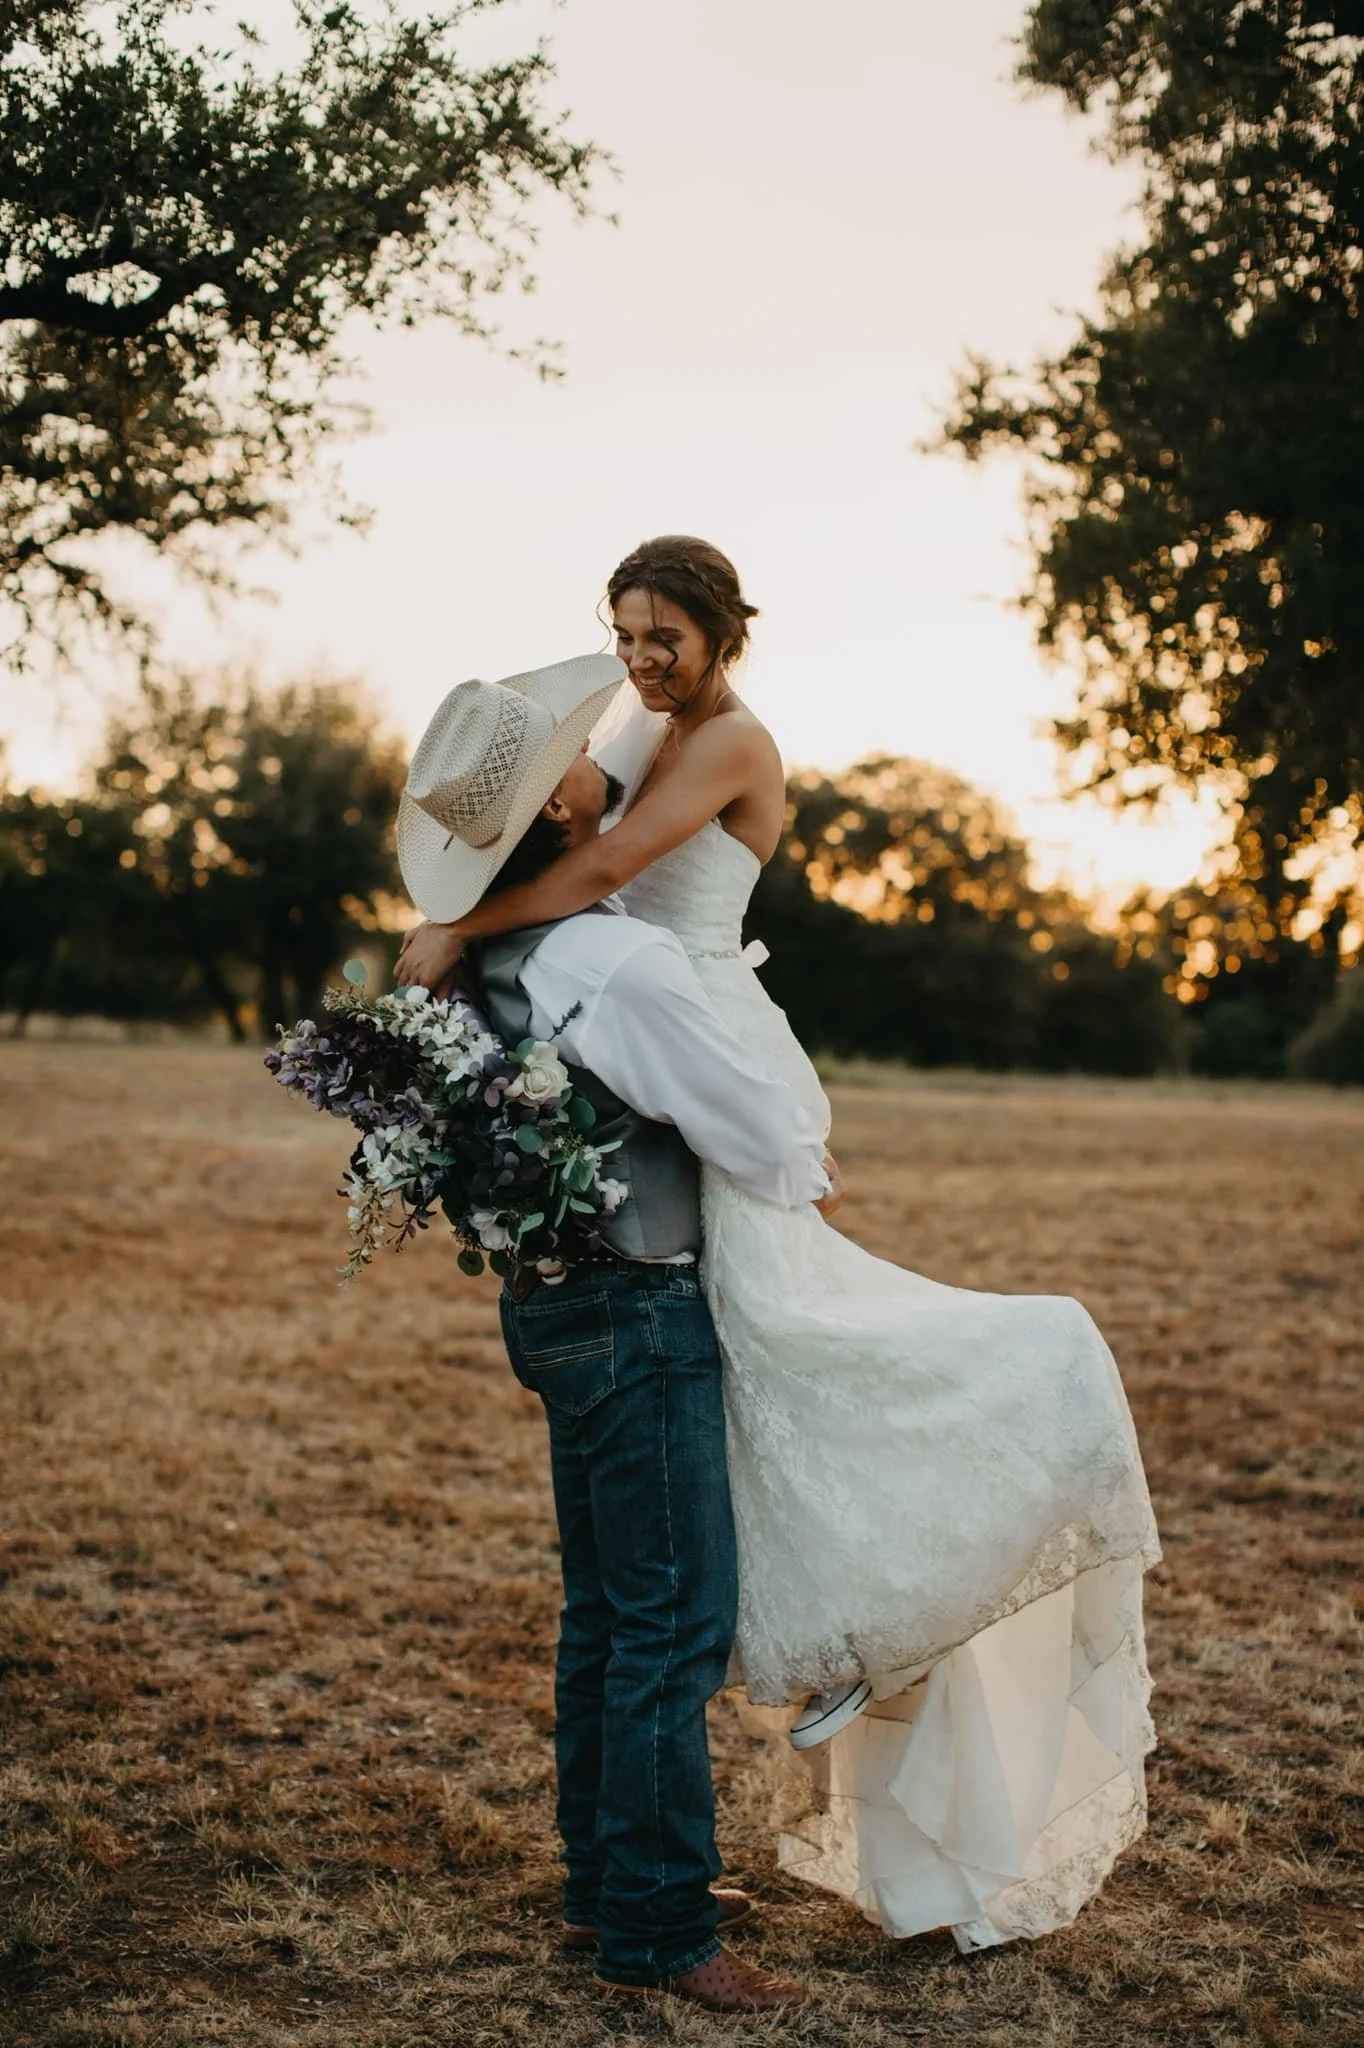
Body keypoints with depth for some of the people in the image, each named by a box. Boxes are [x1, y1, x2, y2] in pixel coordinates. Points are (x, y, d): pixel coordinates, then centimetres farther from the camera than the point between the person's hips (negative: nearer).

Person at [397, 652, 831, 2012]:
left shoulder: (498, 957, 4)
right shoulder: (619, 963, -23)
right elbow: (759, 1133, -16)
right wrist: (805, 1172, 6)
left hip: (555, 1301, 9)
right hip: (635, 1317, -9)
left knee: (605, 1609, 18)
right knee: (674, 1624, -1)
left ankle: (605, 1881, 30)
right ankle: (655, 1932, 7)